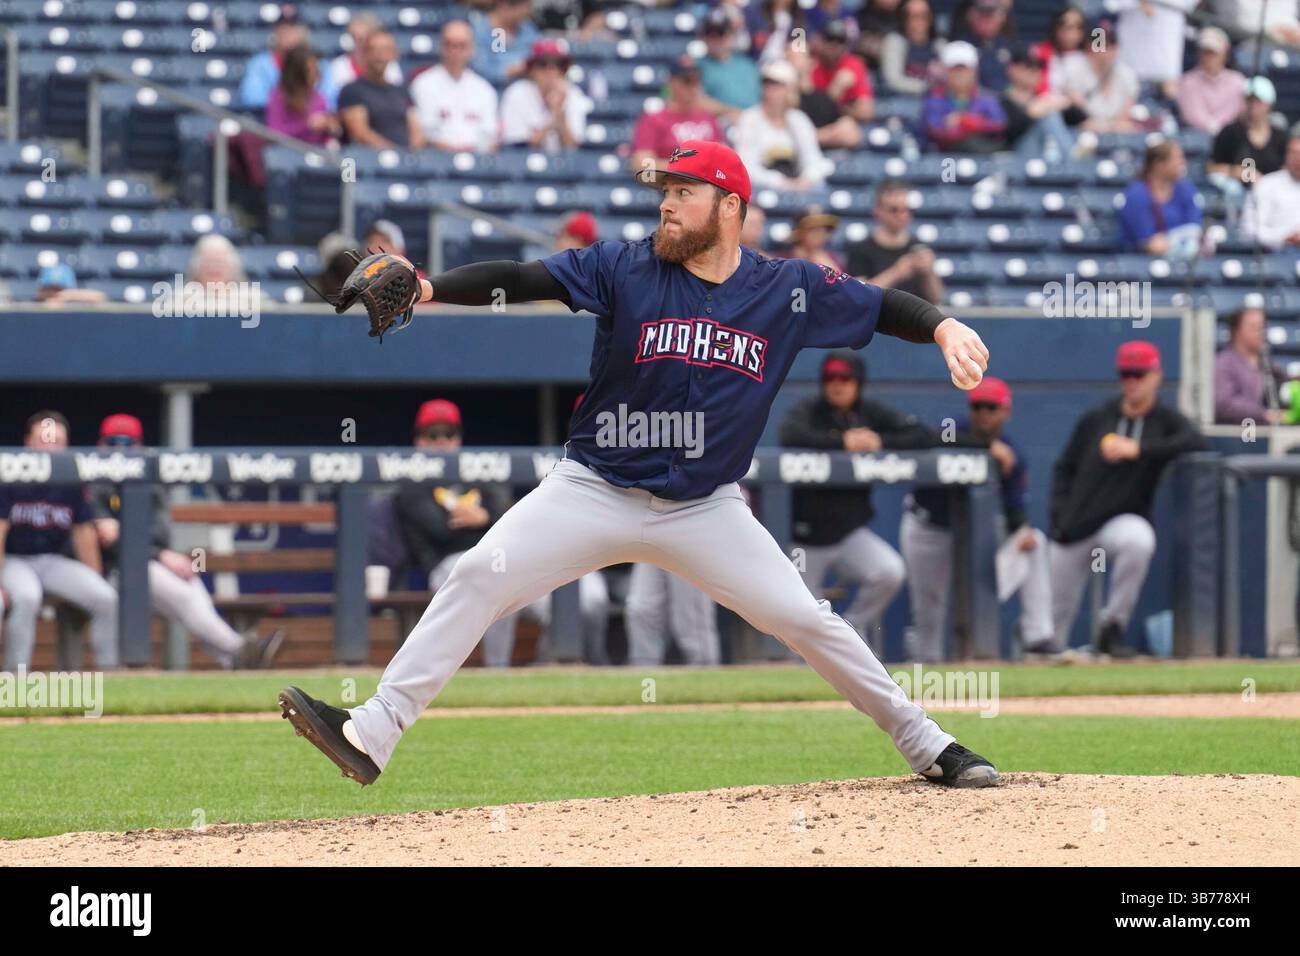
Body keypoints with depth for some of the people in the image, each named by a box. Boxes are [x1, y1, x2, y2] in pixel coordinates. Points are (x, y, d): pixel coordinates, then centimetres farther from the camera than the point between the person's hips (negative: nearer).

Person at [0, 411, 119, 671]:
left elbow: (84, 534, 3)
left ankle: (108, 667, -3)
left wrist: (95, 581, 1)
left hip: (53, 561, 4)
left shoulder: (73, 484, -3)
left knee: (107, 598, -15)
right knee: (27, 596, -36)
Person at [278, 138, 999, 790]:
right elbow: (517, 279, -15)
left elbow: (881, 306, 2)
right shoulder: (623, 268, -7)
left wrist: (945, 327, -19)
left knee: (806, 621, -6)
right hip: (594, 492, 0)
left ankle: (925, 744, 11)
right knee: (477, 578, -16)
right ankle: (371, 736, -16)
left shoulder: (789, 290, -2)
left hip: (707, 510, 0)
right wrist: (426, 289, -30)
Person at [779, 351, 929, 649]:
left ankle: (853, 626, 0)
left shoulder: (872, 413, 3)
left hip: (851, 532, 2)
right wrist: (842, 442, -33)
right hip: (807, 534, -2)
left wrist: (881, 442, -19)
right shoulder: (807, 411, -7)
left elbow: (922, 436, -4)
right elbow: (791, 436, -30)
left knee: (890, 571, -23)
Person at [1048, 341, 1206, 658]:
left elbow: (1195, 442, -20)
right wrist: (1060, 515, -3)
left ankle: (1111, 627, -22)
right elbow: (1065, 469, 11)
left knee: (1139, 540, -37)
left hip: (1125, 520, -2)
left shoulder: (1165, 421, 1)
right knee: (1056, 616, 1)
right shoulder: (1096, 419, 6)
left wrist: (1138, 449, -23)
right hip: (1076, 526, 2)